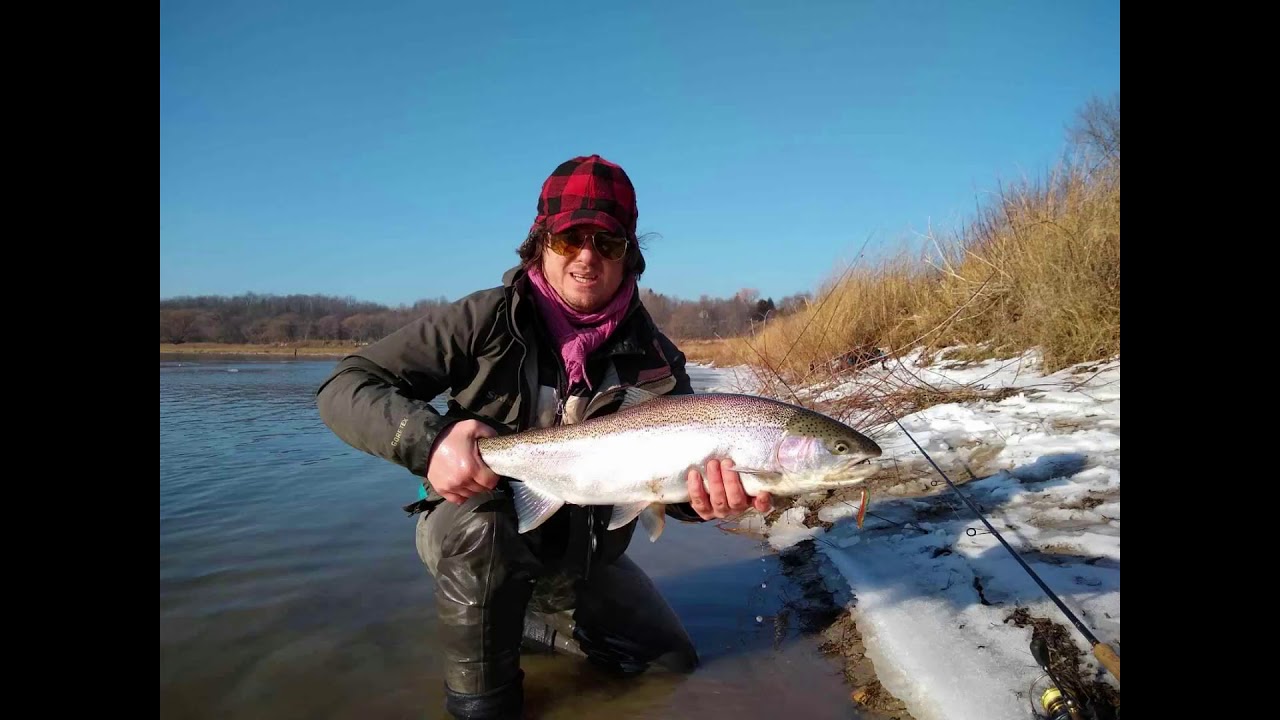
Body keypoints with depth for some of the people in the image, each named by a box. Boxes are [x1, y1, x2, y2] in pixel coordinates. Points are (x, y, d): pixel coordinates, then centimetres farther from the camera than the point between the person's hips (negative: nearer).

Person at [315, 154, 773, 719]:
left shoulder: (652, 357, -11)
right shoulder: (489, 319, -20)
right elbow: (344, 387, -21)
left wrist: (703, 494, -43)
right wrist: (430, 438, -40)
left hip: (582, 556, 4)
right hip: (468, 541, -4)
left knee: (673, 665, 9)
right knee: (482, 522, -38)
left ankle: (522, 623, 25)